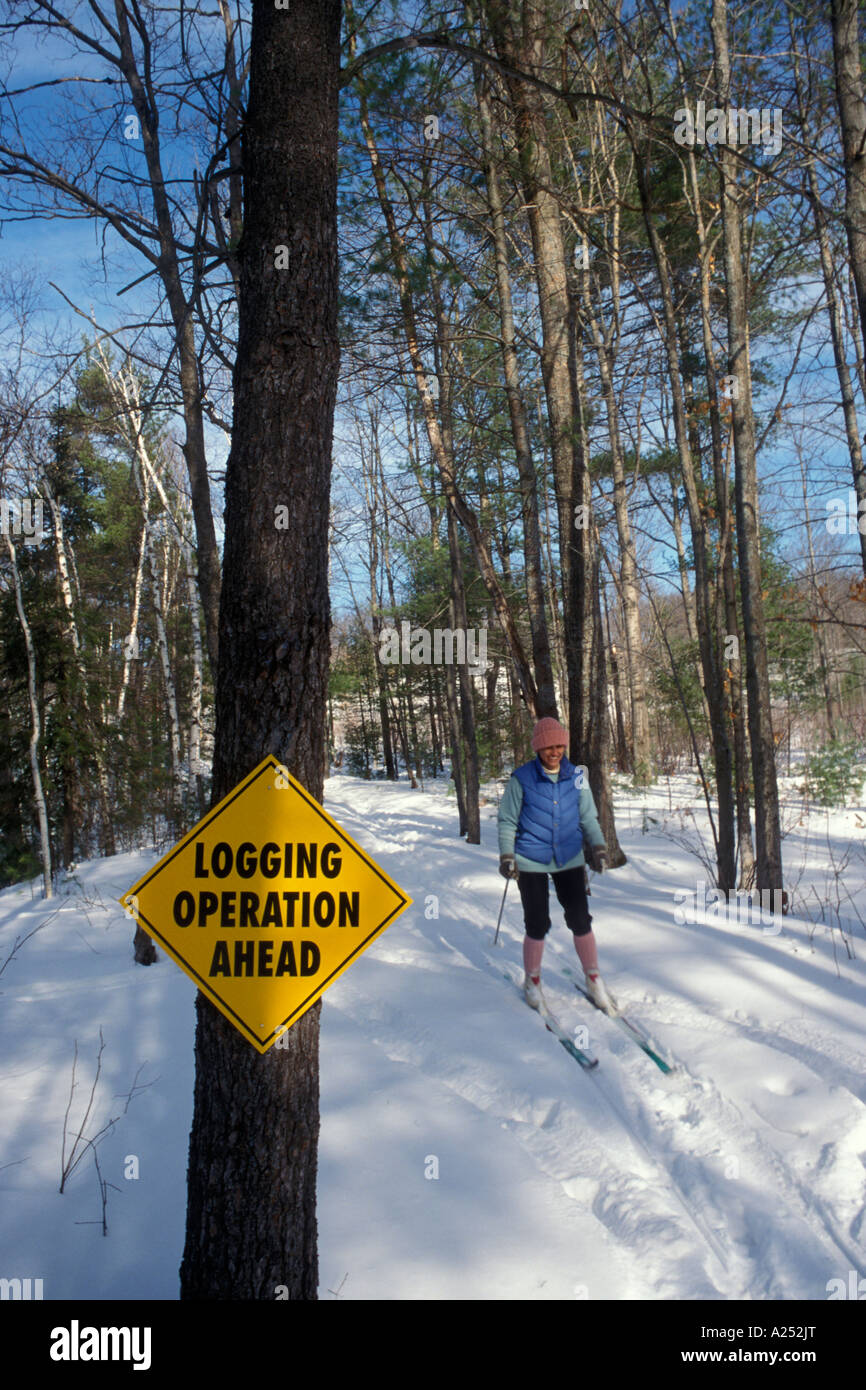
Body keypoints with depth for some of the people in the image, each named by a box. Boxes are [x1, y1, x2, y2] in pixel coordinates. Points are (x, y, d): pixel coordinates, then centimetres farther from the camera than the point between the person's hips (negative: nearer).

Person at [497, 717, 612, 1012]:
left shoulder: (576, 776, 0)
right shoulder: (521, 778, -8)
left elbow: (588, 817, 10)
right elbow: (507, 821, 0)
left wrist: (598, 846, -2)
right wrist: (506, 856, -7)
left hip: (569, 859, 3)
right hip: (531, 862, -3)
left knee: (580, 919, 4)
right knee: (537, 925, 1)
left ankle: (593, 980, 22)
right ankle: (532, 982, 24)